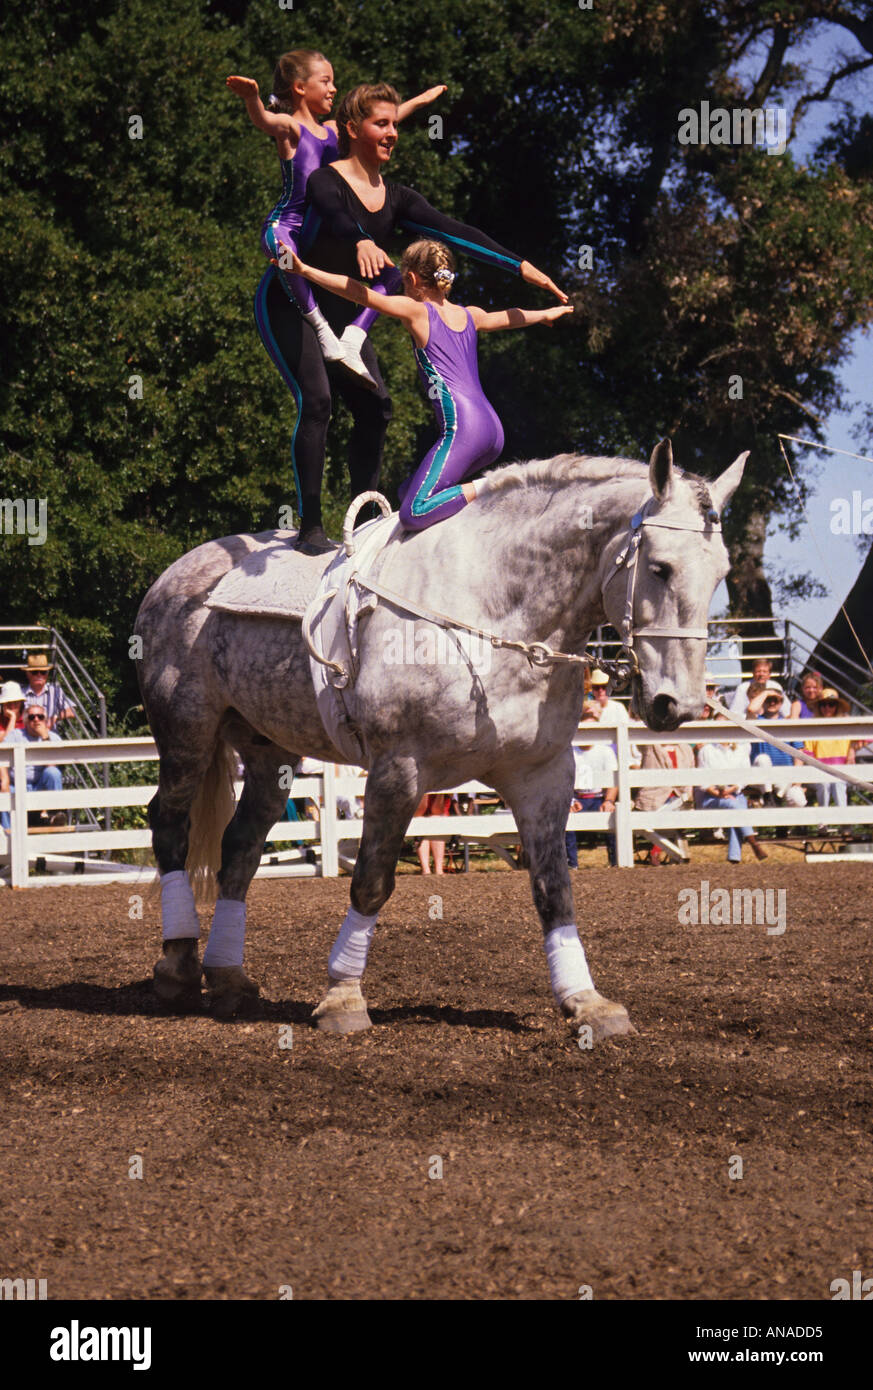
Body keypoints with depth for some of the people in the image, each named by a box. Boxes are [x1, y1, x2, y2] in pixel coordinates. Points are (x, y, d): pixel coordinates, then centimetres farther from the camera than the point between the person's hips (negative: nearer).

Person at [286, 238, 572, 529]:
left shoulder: (415, 311, 3)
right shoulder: (471, 316, 22)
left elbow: (357, 292, -5)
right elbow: (512, 317, 42)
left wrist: (304, 270, -2)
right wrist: (546, 314, 63)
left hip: (461, 427, -8)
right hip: (493, 429, 8)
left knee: (412, 514, -16)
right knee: (409, 492, 19)